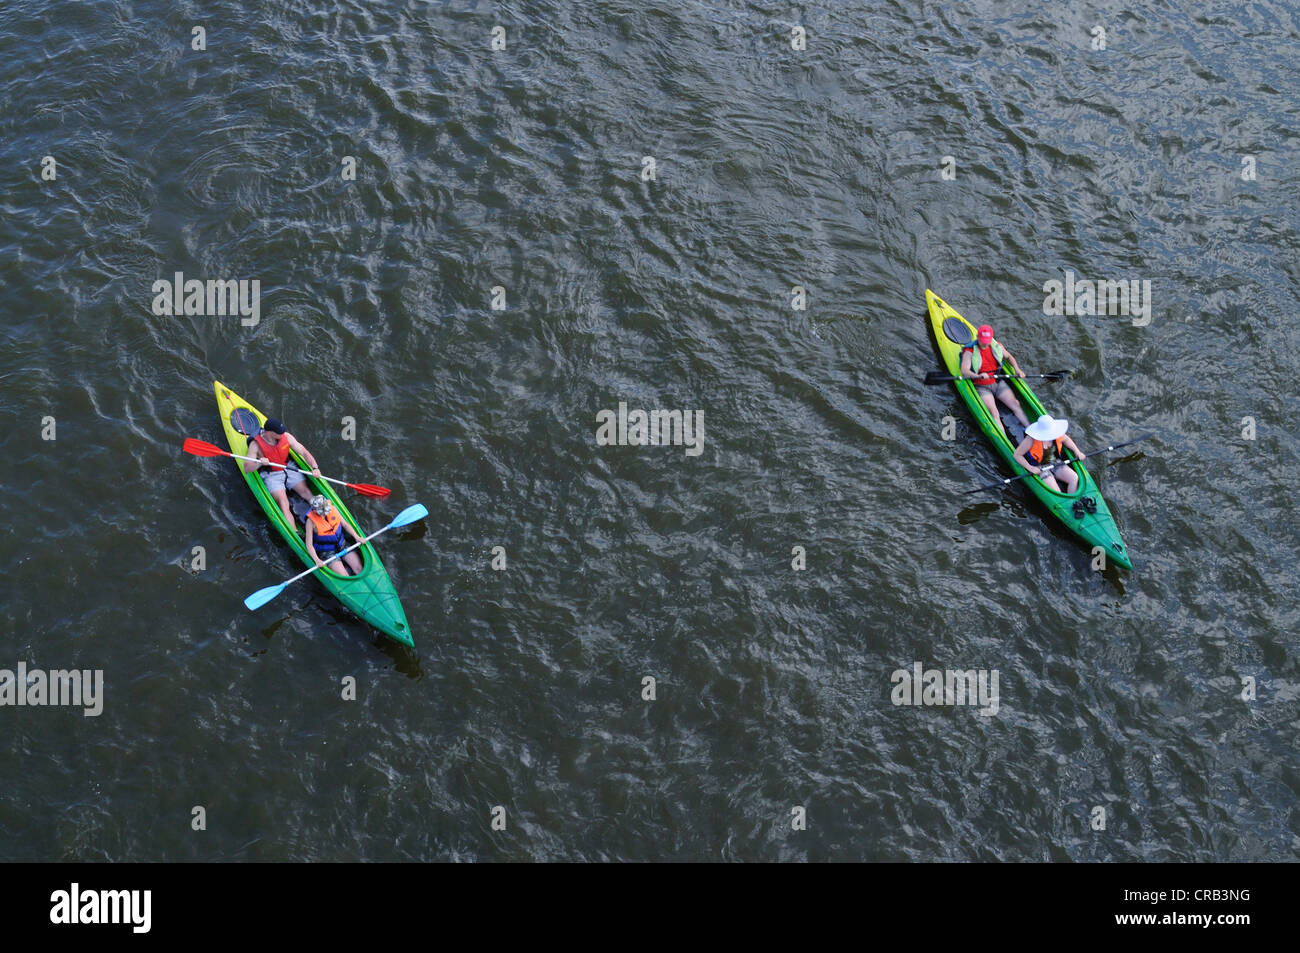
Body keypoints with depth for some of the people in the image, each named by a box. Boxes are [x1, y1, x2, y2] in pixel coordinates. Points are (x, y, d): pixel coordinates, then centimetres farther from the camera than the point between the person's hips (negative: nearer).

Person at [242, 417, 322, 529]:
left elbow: (304, 452, -6)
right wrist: (259, 463, -37)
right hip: (271, 476, -4)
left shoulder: (286, 437, -10)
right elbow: (246, 469, -16)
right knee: (283, 503, -22)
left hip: (289, 468, 4)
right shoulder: (256, 444, -17)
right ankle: (295, 534, -33)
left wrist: (315, 467, -20)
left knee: (306, 492, -14)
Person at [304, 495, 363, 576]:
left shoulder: (332, 508, -7)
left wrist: (356, 537, -8)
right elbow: (309, 545, -18)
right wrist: (317, 560, -32)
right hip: (326, 551, -4)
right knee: (344, 577, -21)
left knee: (359, 568, -11)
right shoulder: (311, 520, -19)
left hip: (342, 544, 4)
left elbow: (345, 524, 5)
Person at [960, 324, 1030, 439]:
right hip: (982, 387, -5)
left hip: (998, 383, 5)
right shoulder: (970, 351, -12)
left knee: (1016, 405, -12)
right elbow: (964, 371, -23)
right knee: (994, 413, -23)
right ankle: (1006, 443, -34)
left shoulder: (996, 346, 2)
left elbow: (1008, 357, 21)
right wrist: (978, 376, -41)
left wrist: (1017, 369, 4)